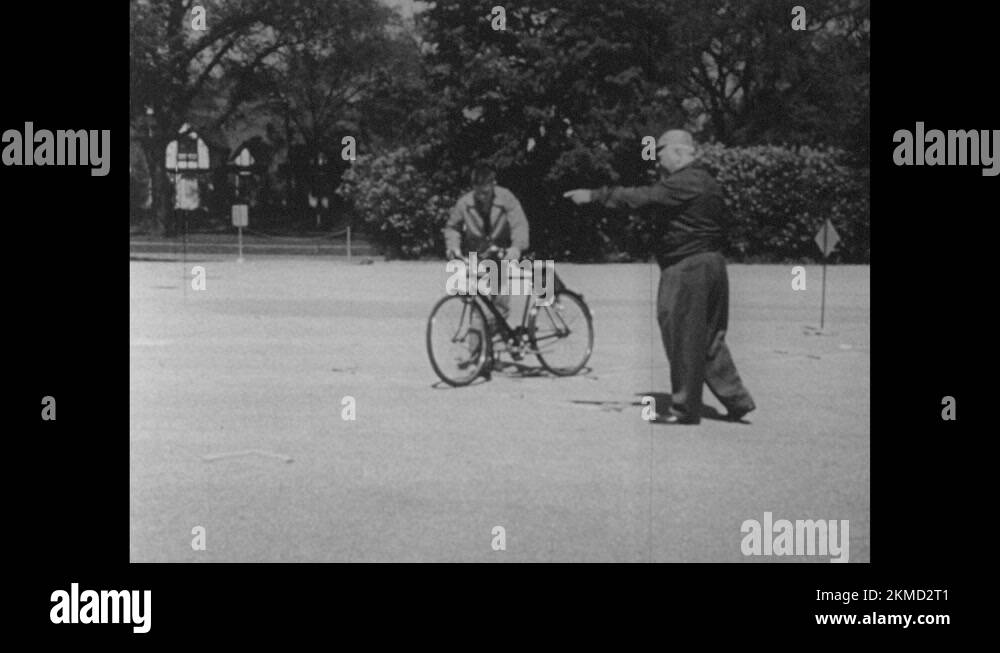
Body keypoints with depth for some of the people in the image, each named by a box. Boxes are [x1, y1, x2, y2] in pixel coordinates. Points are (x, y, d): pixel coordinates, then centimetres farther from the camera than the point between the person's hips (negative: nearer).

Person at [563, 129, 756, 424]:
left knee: (683, 338, -1)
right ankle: (737, 399, 16)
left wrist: (593, 195, -17)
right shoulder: (706, 181, 16)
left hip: (686, 267, -10)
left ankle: (684, 408, 6)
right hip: (712, 264, 10)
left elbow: (639, 197, -20)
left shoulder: (683, 183, -14)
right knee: (708, 339, 15)